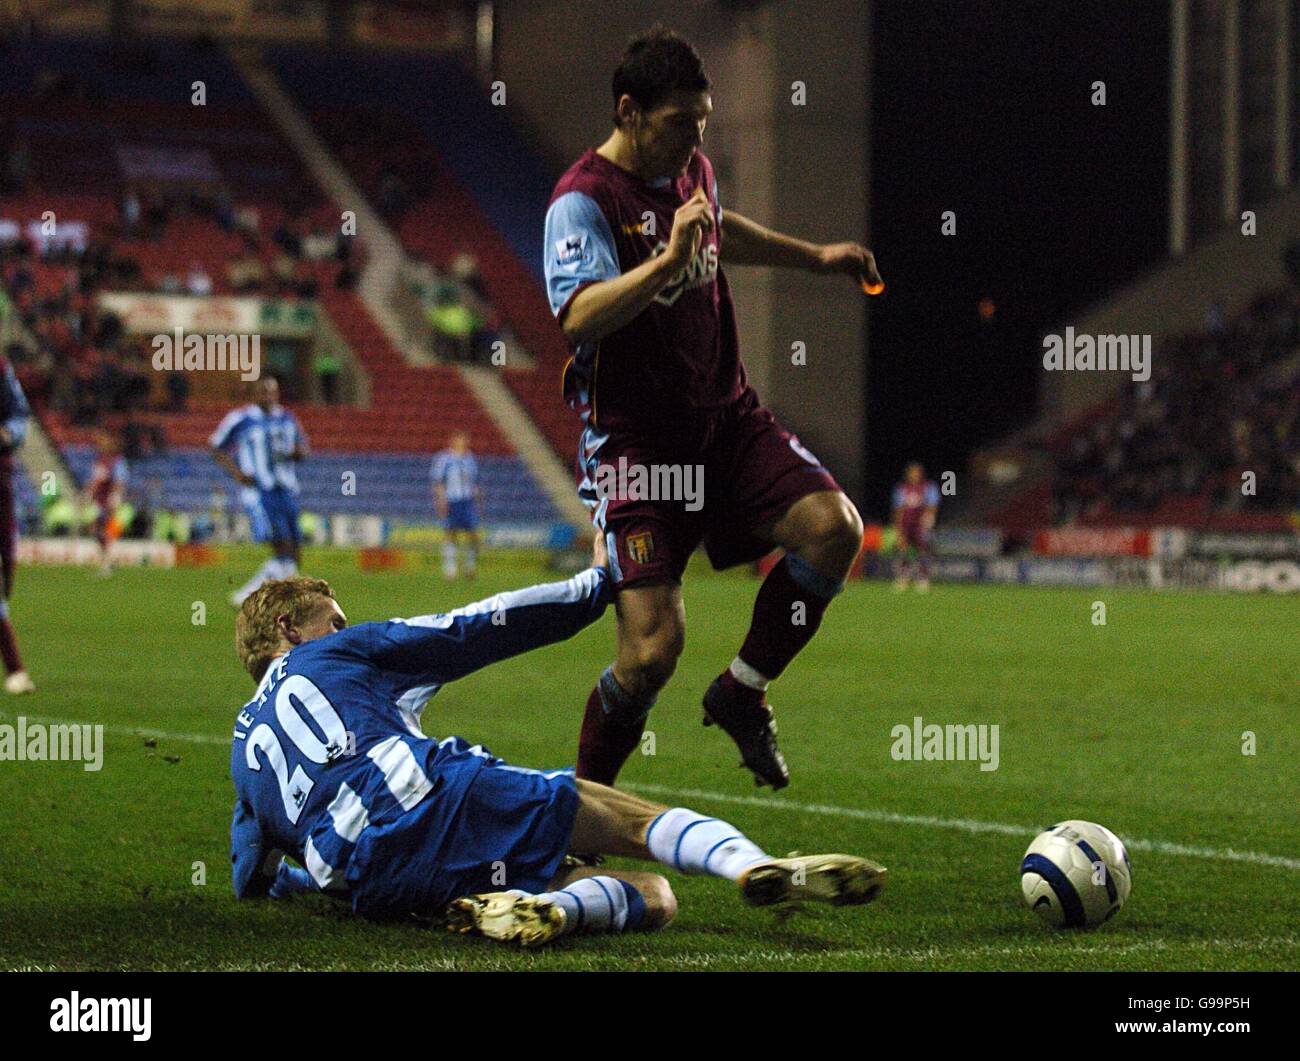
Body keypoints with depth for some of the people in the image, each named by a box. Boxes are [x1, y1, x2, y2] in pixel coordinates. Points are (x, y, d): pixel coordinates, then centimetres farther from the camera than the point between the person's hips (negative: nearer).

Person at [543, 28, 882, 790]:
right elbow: (580, 317, -34)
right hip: (636, 440, -7)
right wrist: (668, 260, -44)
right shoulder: (583, 202, -17)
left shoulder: (691, 171, 8)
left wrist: (815, 256, 39)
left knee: (835, 527, -17)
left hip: (727, 419, 7)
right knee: (655, 644, -16)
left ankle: (742, 692, 5)